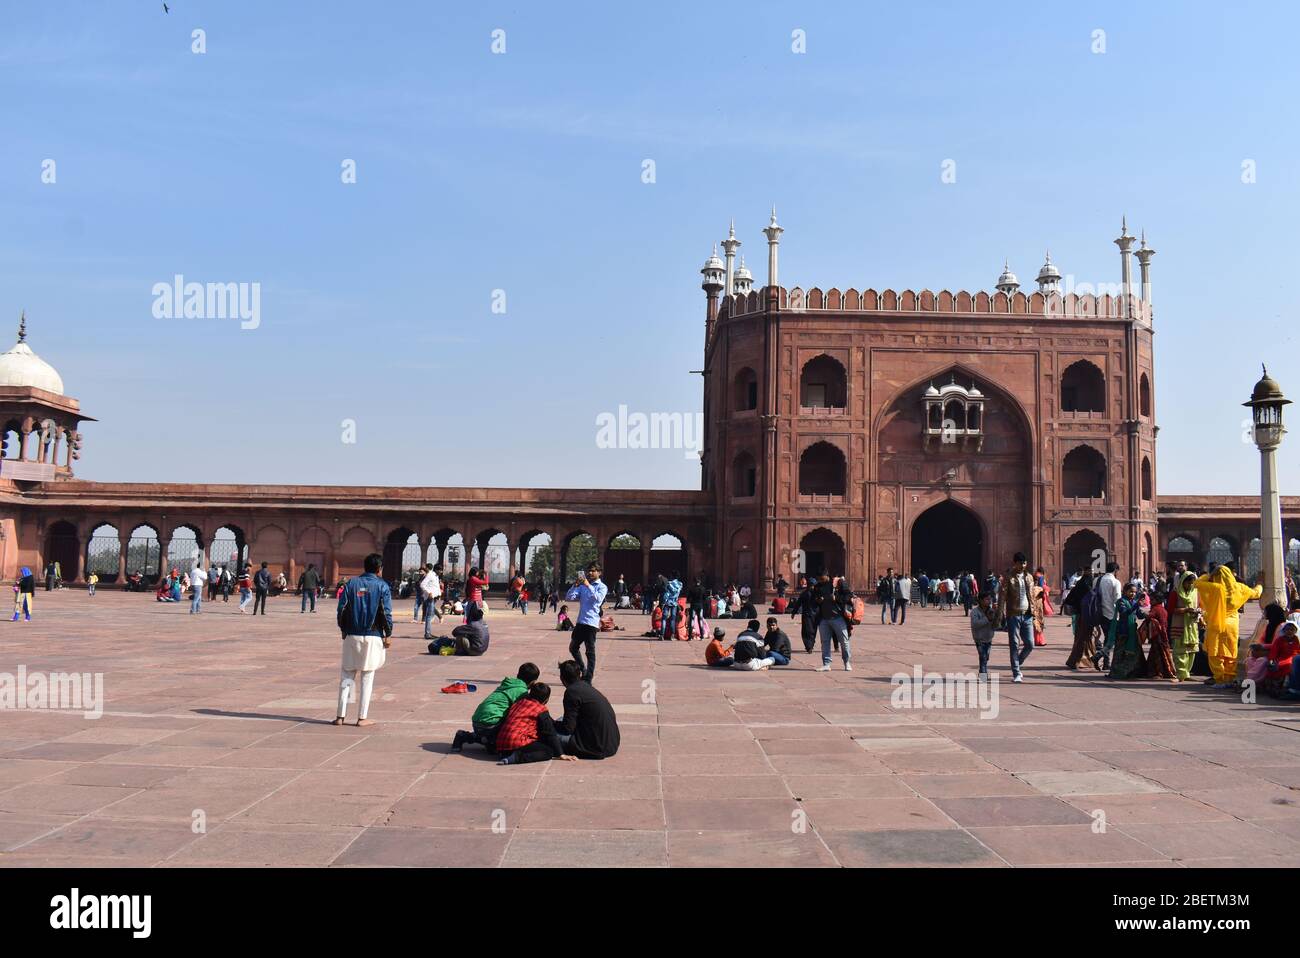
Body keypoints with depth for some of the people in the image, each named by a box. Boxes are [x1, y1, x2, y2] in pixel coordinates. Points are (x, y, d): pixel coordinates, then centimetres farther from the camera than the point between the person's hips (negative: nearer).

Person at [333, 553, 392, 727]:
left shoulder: (351, 584, 4)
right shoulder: (382, 586, -4)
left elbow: (341, 609, 4)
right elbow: (386, 613, -6)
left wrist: (344, 630, 15)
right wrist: (388, 635, 3)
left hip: (352, 636, 2)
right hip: (373, 637, -2)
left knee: (347, 675, 9)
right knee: (367, 677, 4)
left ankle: (341, 716, 7)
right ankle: (362, 717, 6)